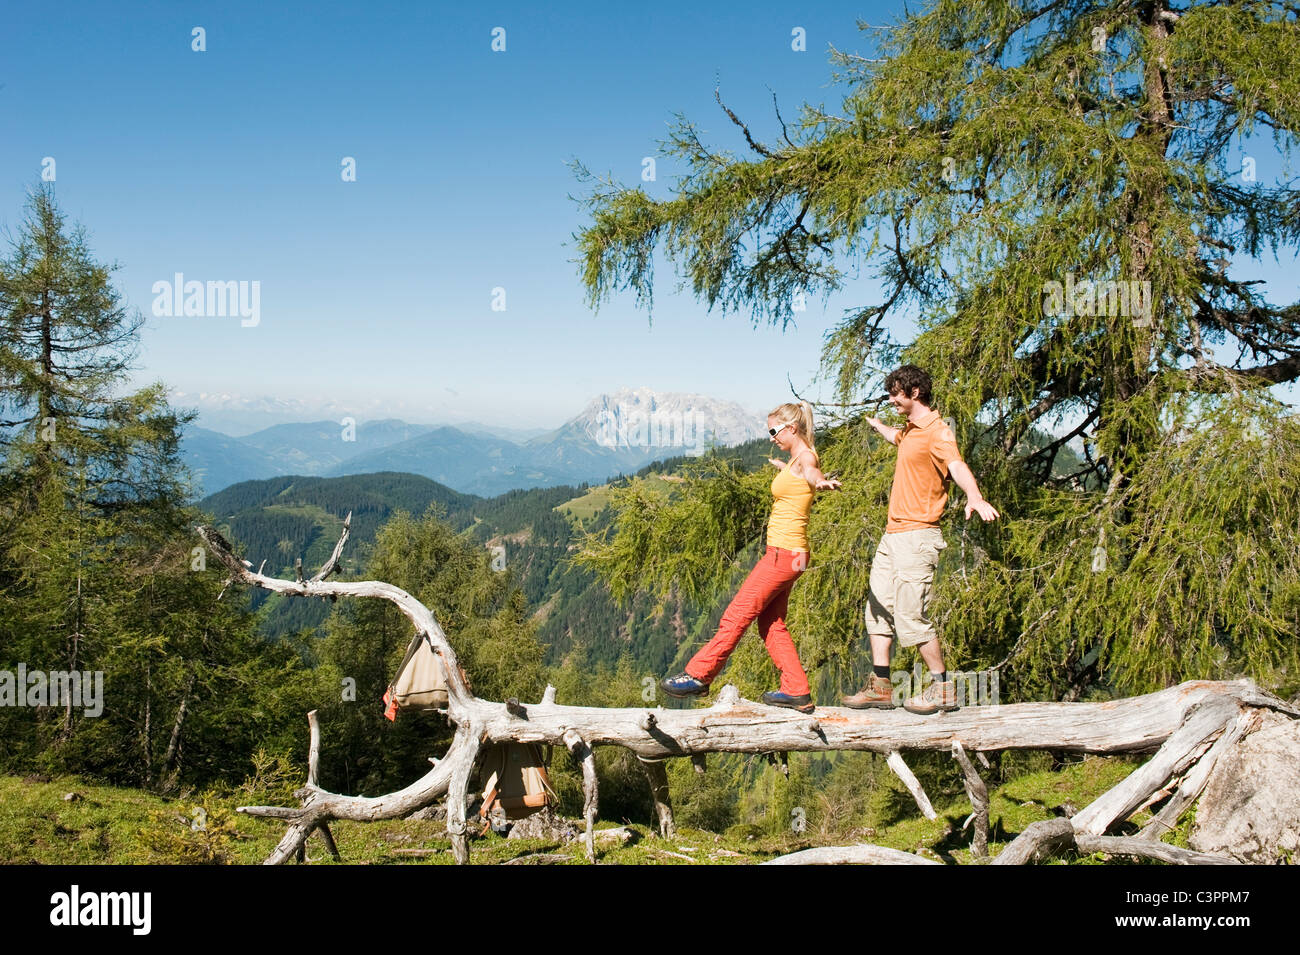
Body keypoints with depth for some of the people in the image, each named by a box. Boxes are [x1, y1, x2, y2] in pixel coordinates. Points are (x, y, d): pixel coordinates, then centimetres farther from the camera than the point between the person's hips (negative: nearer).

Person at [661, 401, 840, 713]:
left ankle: (699, 675, 2)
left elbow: (812, 473, -41)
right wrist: (780, 466, 65)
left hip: (784, 554, -10)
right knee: (771, 624, 12)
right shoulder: (796, 460, 15)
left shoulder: (805, 457, -14)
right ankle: (797, 691, 13)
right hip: (785, 553, 10)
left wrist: (823, 483, -66)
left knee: (737, 615, -5)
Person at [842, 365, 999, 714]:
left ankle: (943, 689, 2)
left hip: (916, 537, -10)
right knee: (878, 609, 9)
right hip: (892, 534, 10)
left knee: (911, 617, -10)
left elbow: (957, 465, -32)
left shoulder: (936, 431, -13)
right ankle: (880, 687, 13)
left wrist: (974, 497, -52)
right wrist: (876, 424, 65)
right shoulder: (910, 430, 17)